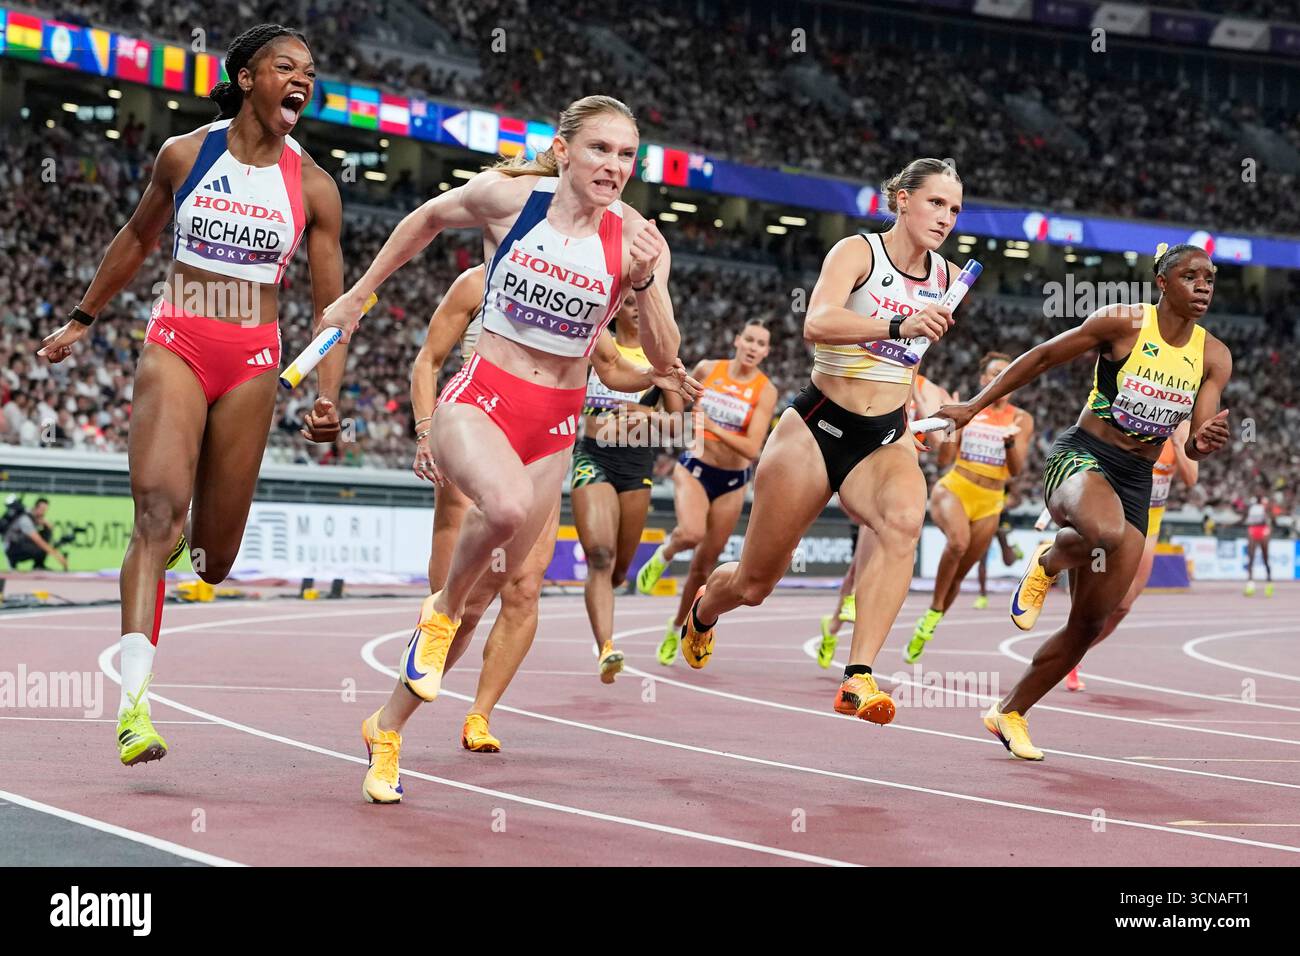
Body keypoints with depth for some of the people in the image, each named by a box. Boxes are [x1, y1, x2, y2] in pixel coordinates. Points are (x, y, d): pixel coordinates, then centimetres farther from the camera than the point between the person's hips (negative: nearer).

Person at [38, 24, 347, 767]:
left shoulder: (313, 187, 2)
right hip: (176, 344, -2)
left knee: (213, 557, 4)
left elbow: (332, 305, 4)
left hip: (252, 363, 2)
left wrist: (328, 398, -8)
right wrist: (83, 319, 24)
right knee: (158, 510, -23)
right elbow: (138, 239, 18)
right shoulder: (184, 155, 2)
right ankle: (135, 702, -31)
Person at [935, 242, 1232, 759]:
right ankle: (1047, 561, -7)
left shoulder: (1214, 357, 4)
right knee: (1104, 530, -42)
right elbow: (1042, 357, 1)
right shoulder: (1123, 322, -8)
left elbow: (1191, 447, 2)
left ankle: (1009, 712, 20)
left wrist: (1205, 442, -23)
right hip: (1081, 456, -5)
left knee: (1090, 622, 2)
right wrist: (974, 405, 0)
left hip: (1136, 481, 5)